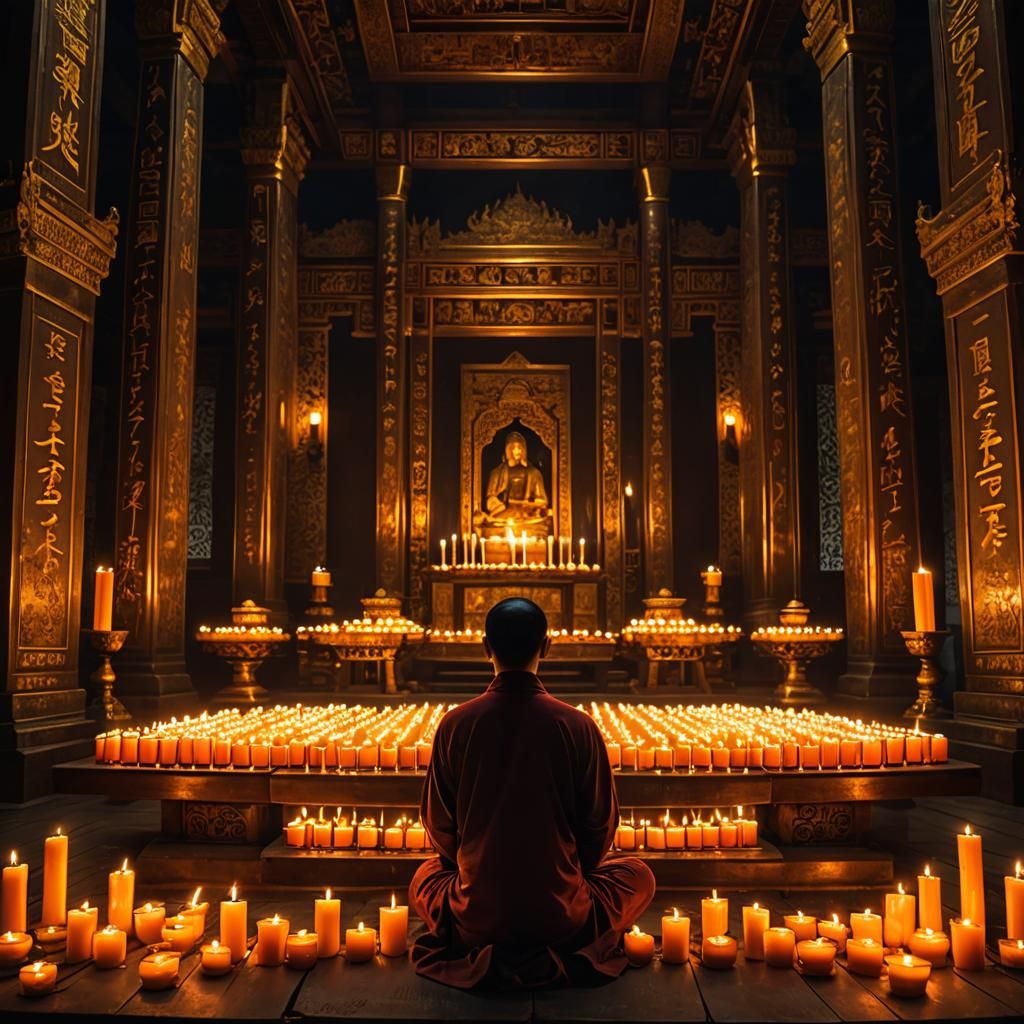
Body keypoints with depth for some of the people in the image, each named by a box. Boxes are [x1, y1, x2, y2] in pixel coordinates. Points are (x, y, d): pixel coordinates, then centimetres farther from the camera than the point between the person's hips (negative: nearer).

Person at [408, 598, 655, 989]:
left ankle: (482, 956, 9)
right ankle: (560, 956, 7)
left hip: (475, 921, 1)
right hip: (564, 920, -1)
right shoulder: (577, 725, -12)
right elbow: (600, 826, -2)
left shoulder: (455, 724, -10)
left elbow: (439, 827, -1)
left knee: (424, 877, 34)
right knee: (639, 874, 26)